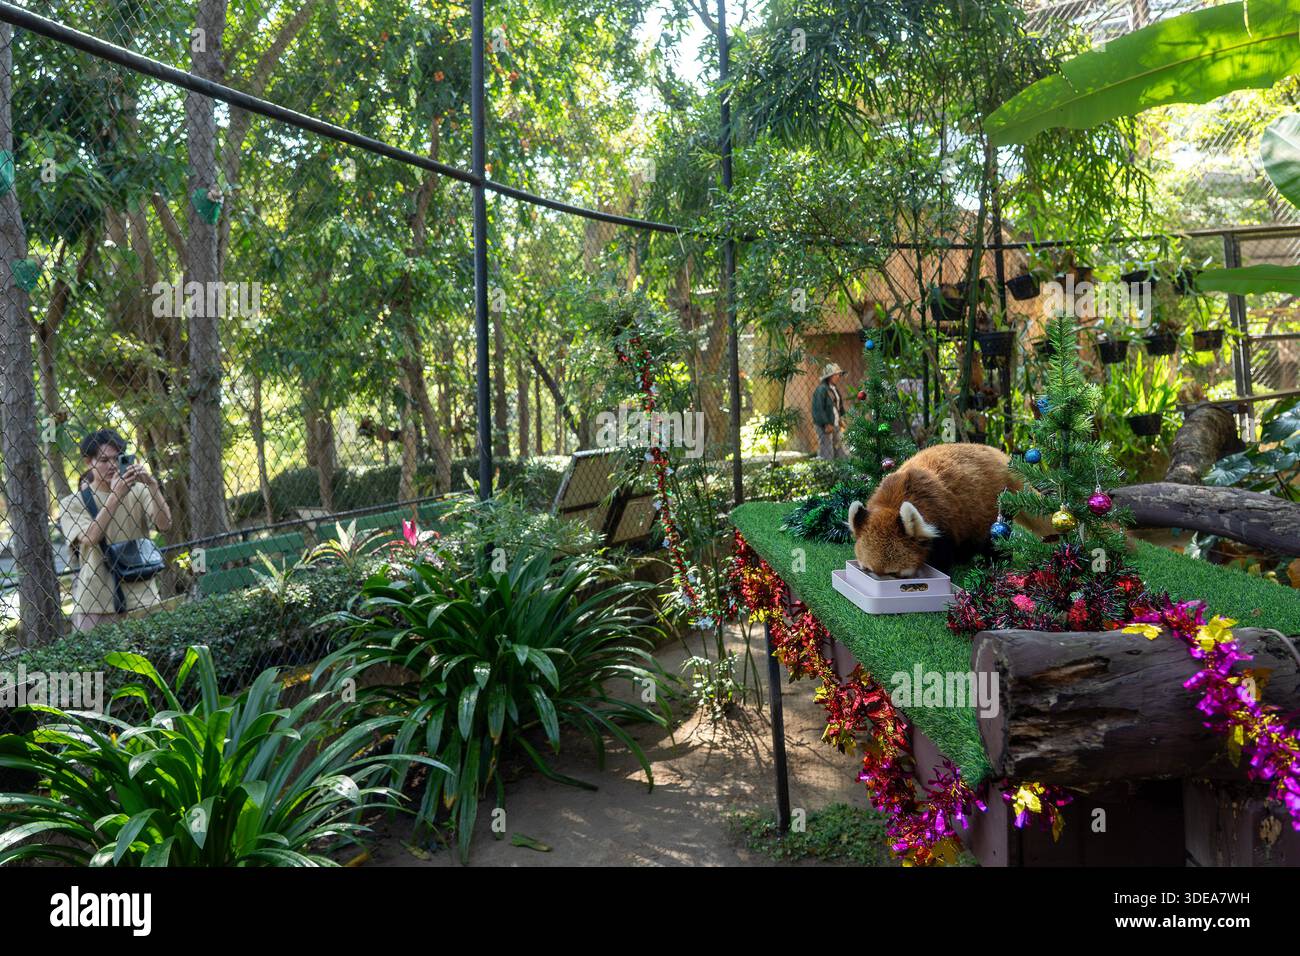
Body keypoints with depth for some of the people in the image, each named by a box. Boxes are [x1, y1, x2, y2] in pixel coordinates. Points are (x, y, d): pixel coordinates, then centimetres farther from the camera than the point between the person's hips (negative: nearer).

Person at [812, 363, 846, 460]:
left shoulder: (835, 389, 14)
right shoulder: (821, 390, -14)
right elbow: (818, 409, -19)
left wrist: (841, 419, 13)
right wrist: (826, 424, -20)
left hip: (835, 425, 9)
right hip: (825, 426, -9)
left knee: (839, 452, 10)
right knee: (827, 455, -7)